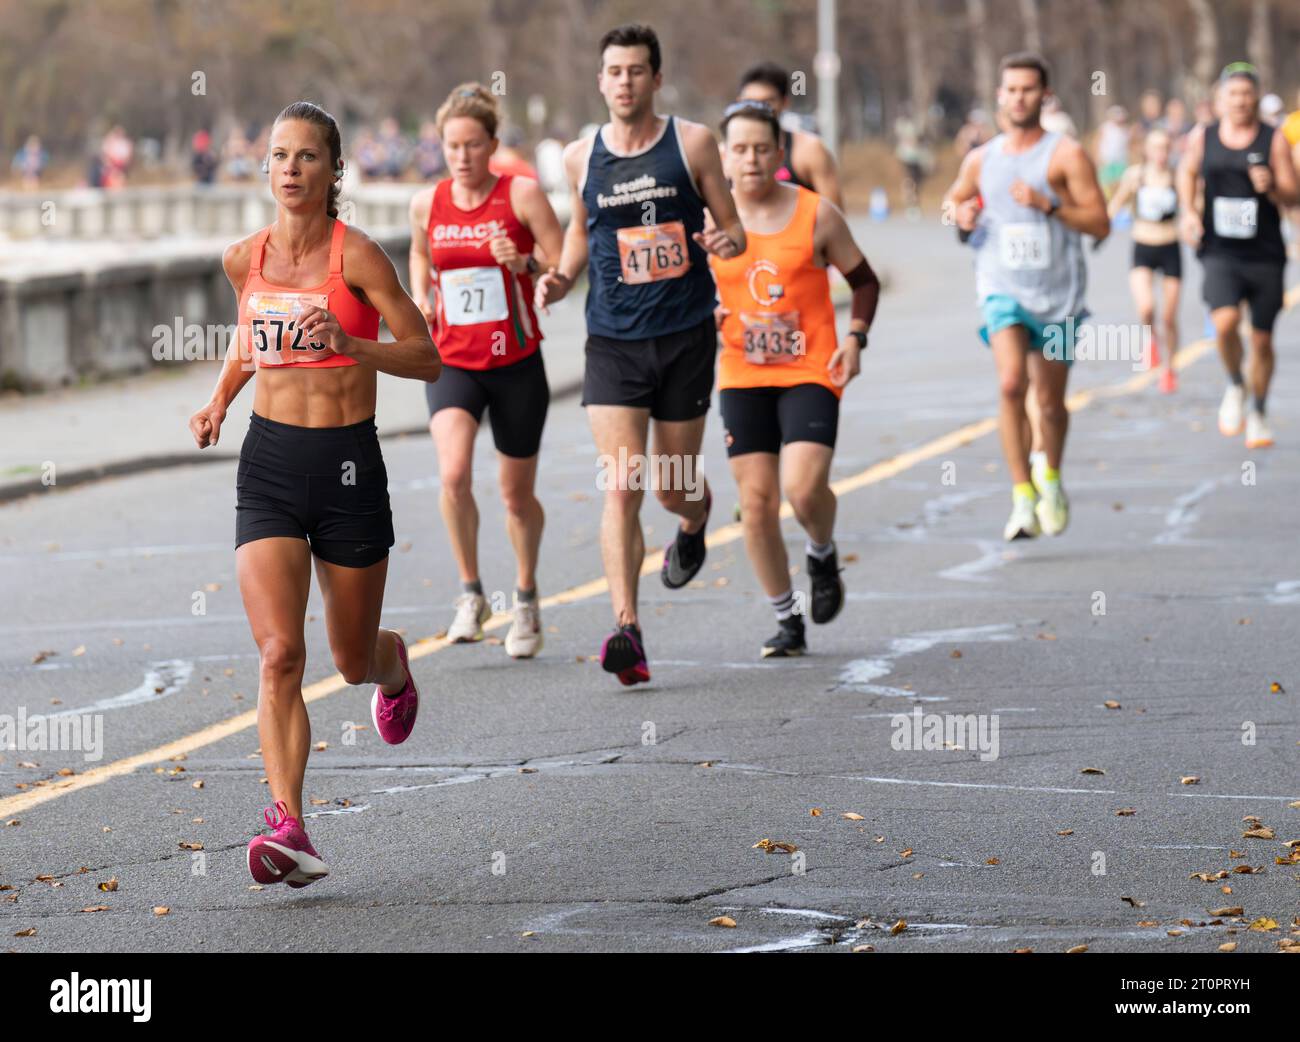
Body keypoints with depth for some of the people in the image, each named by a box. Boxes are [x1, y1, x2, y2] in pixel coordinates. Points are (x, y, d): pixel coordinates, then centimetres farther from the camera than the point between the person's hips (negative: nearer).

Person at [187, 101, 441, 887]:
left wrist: (348, 344, -25)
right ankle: (289, 829, -21)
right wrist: (220, 400, 11)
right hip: (269, 463, 2)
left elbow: (426, 357, -9)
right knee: (279, 654, -15)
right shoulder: (244, 259, 4)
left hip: (348, 465, -2)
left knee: (353, 662, 13)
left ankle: (393, 663, 52)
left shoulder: (356, 255, -9)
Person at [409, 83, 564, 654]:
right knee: (454, 476, -23)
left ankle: (526, 598, 35)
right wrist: (420, 299, 6)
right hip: (452, 363, 1)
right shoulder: (427, 204, 1)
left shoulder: (521, 194, -8)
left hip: (516, 365, -1)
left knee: (517, 495, 10)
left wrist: (523, 265, -25)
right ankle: (471, 593, -5)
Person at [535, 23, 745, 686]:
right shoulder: (581, 159, 3)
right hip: (612, 340, 1)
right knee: (620, 488, -13)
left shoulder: (692, 144, -2)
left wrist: (727, 242, -19)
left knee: (674, 486, 10)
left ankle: (695, 523, 49)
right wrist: (561, 278, 3)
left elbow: (732, 227, 5)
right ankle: (627, 632, -15)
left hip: (686, 334, -1)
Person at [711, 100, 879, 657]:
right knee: (756, 502, 0)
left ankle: (823, 555, 14)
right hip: (742, 376, 2)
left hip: (810, 373, -2)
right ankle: (787, 621, 15)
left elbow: (864, 281, 8)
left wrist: (855, 337, -7)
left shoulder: (816, 215, -3)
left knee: (804, 486, -21)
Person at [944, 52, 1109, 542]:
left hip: (1058, 294, -1)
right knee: (1011, 383, -23)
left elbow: (1100, 224, -10)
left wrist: (1048, 205, -23)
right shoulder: (981, 160, 7)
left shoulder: (1066, 155, -5)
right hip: (1003, 288, 1)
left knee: (1050, 401, 11)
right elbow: (953, 199, 25)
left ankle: (1051, 480, 40)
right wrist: (961, 216, 2)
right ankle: (1023, 497, -21)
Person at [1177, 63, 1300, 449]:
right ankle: (1235, 386, 6)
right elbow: (1188, 173, 23)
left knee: (1262, 339, 7)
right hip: (1220, 253, 0)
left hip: (1265, 255, 0)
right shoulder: (1202, 138, 3)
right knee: (1225, 322, -23)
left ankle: (1258, 414, 28)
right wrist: (1188, 211, 8)